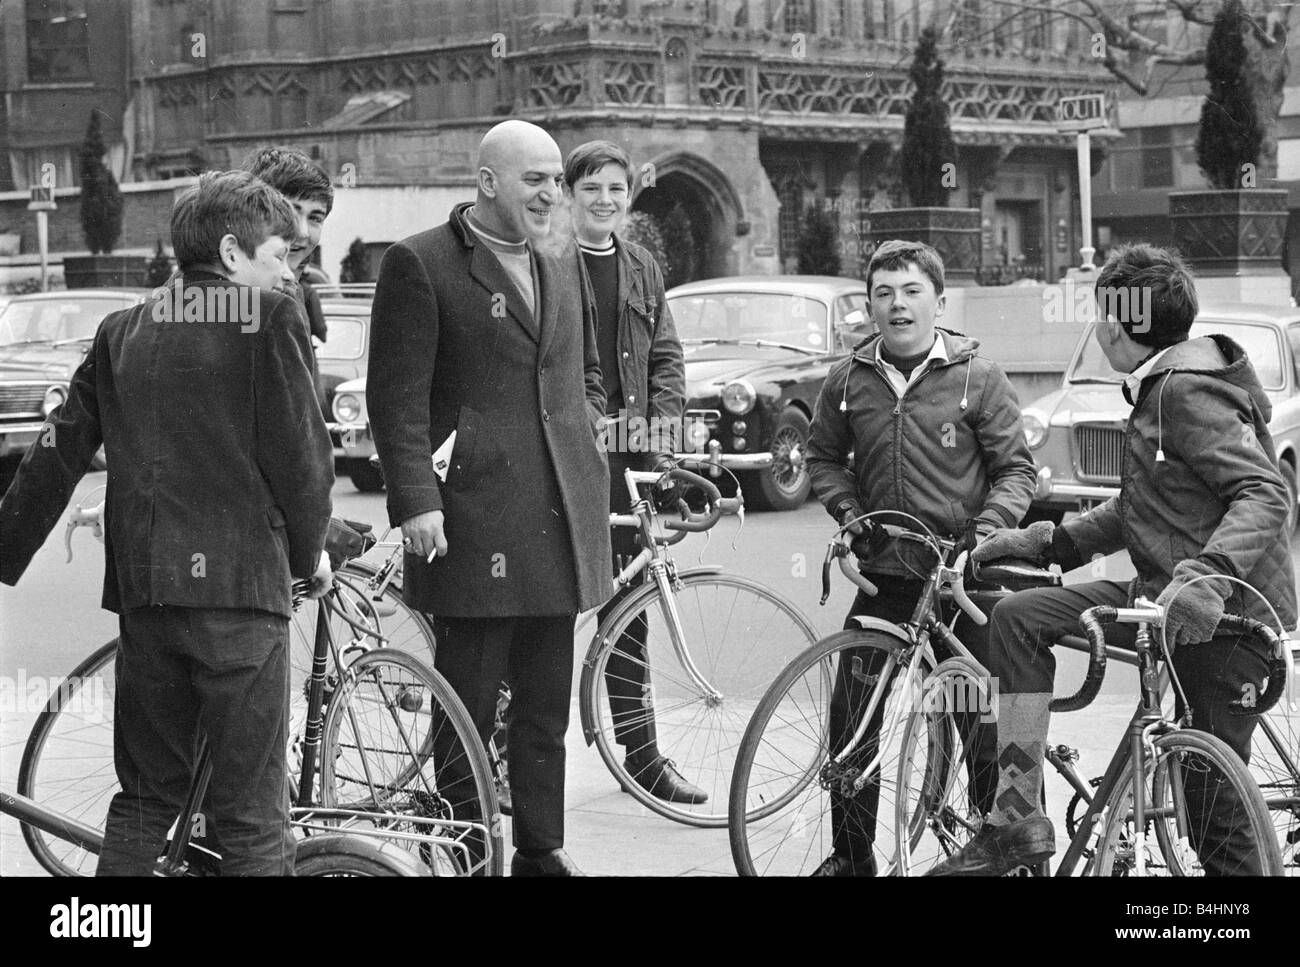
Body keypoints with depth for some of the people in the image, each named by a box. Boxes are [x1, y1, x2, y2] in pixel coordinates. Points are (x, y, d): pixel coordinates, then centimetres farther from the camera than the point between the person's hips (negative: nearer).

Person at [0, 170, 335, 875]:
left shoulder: (123, 331, 12)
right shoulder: (270, 320, -3)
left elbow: (57, 454, 11)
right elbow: (300, 453, -6)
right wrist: (309, 551, 10)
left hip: (142, 585, 5)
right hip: (240, 579, -5)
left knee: (144, 796, 17)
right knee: (251, 811, 1)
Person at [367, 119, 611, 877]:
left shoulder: (565, 263, 17)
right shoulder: (421, 265, -5)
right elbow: (398, 397, -9)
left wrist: (588, 425, 13)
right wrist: (416, 500, -16)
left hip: (561, 517, 7)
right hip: (473, 517, -6)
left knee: (546, 706, 13)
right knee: (467, 706, -1)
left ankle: (541, 848, 22)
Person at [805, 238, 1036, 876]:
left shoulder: (977, 377, -3)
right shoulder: (847, 381, 4)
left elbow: (1015, 467, 1)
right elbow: (824, 458, 16)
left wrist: (989, 525, -16)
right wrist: (848, 510, -1)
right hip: (883, 573, 3)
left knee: (984, 727, 0)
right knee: (850, 720, 2)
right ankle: (851, 854, 18)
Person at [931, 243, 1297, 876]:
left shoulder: (1190, 390, -15)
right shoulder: (1157, 388, 17)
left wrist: (1207, 575, -39)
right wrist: (1049, 543, 17)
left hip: (1227, 615, -9)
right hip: (1161, 597, 9)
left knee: (1214, 817, -4)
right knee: (1018, 618, -5)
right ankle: (1017, 820, -6)